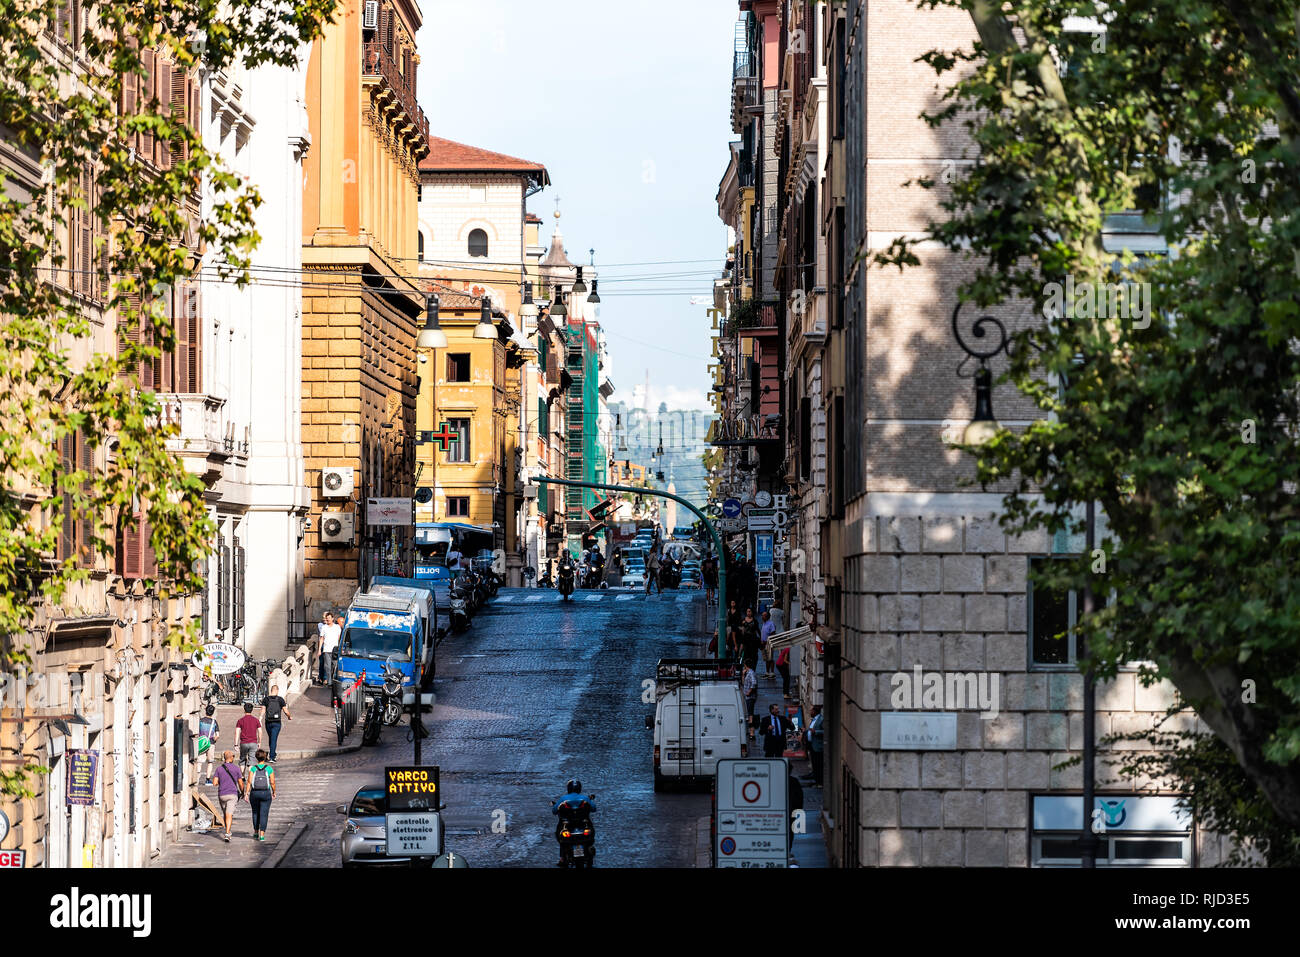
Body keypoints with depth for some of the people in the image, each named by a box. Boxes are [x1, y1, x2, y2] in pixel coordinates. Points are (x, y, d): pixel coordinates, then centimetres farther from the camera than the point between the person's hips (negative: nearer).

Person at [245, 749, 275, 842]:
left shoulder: (253, 768, -4)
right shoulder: (269, 769, -4)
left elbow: (249, 782, -10)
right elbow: (272, 782, -4)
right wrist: (274, 792, 10)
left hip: (254, 793, 1)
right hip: (266, 793, -1)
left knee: (255, 812, 20)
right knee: (264, 814, 1)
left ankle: (256, 832, 30)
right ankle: (262, 835, -6)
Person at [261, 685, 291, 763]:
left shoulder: (266, 699, -1)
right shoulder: (280, 699, -4)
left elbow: (263, 710, -6)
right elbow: (285, 711, 0)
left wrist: (260, 720, -6)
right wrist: (289, 717, 18)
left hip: (268, 722, 2)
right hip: (277, 723, -2)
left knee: (270, 738, 19)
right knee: (274, 739, -2)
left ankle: (273, 754, 32)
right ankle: (272, 757, -8)